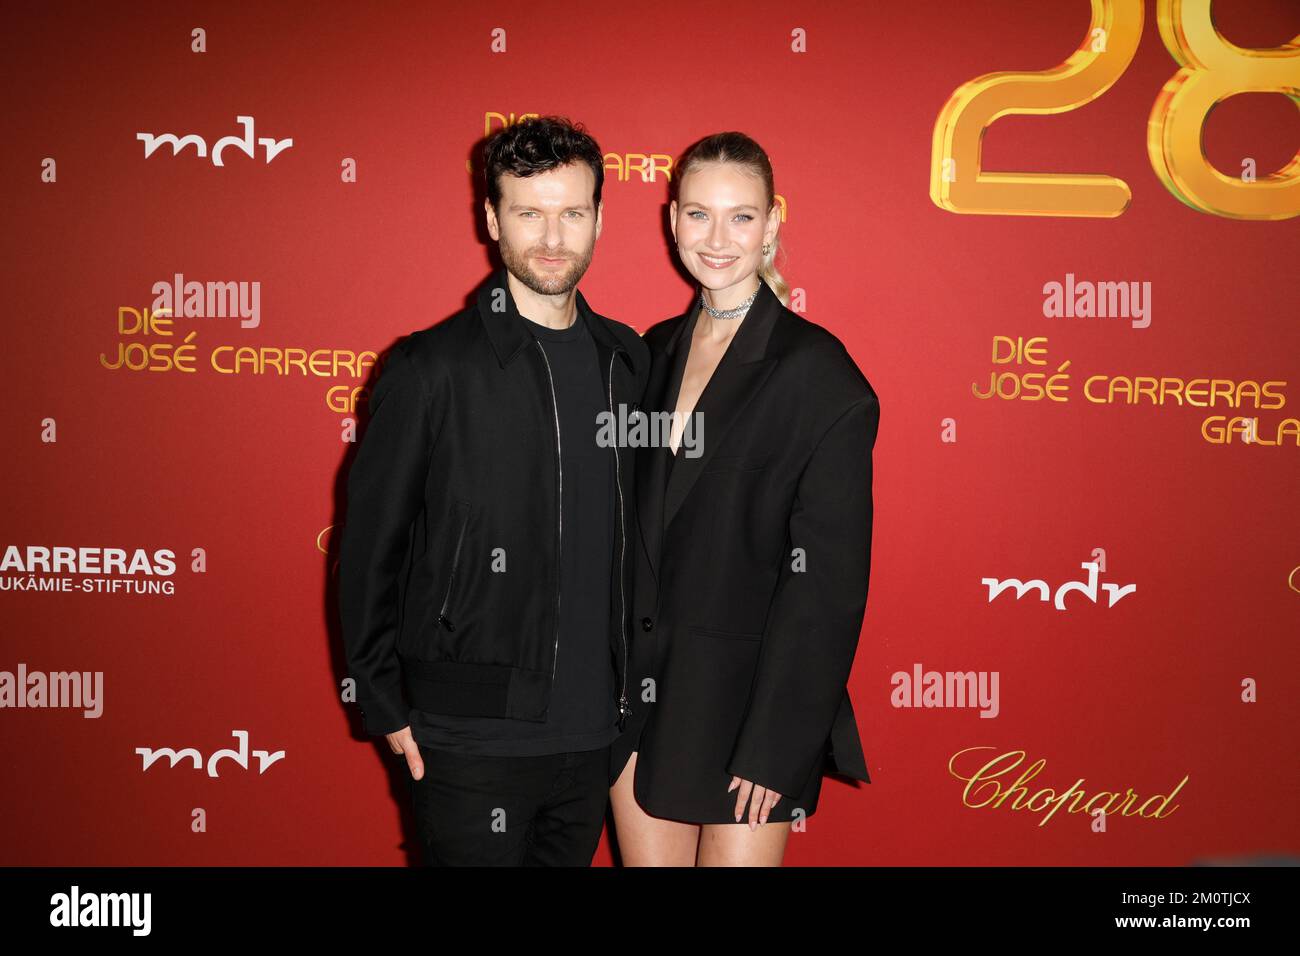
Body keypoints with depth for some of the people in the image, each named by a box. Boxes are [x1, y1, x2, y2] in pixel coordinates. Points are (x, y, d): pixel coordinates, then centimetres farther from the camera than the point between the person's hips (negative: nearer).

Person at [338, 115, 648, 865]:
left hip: (594, 727, 5)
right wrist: (387, 708, -4)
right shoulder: (433, 369, -9)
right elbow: (370, 546, -4)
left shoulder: (628, 359, 5)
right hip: (473, 739, -4)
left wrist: (631, 687, 9)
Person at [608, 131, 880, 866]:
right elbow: (633, 525, 11)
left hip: (745, 696, -5)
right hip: (641, 691, 6)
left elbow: (829, 579, -14)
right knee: (647, 855, 14)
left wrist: (773, 747, -16)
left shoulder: (817, 372, -11)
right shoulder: (656, 352, 8)